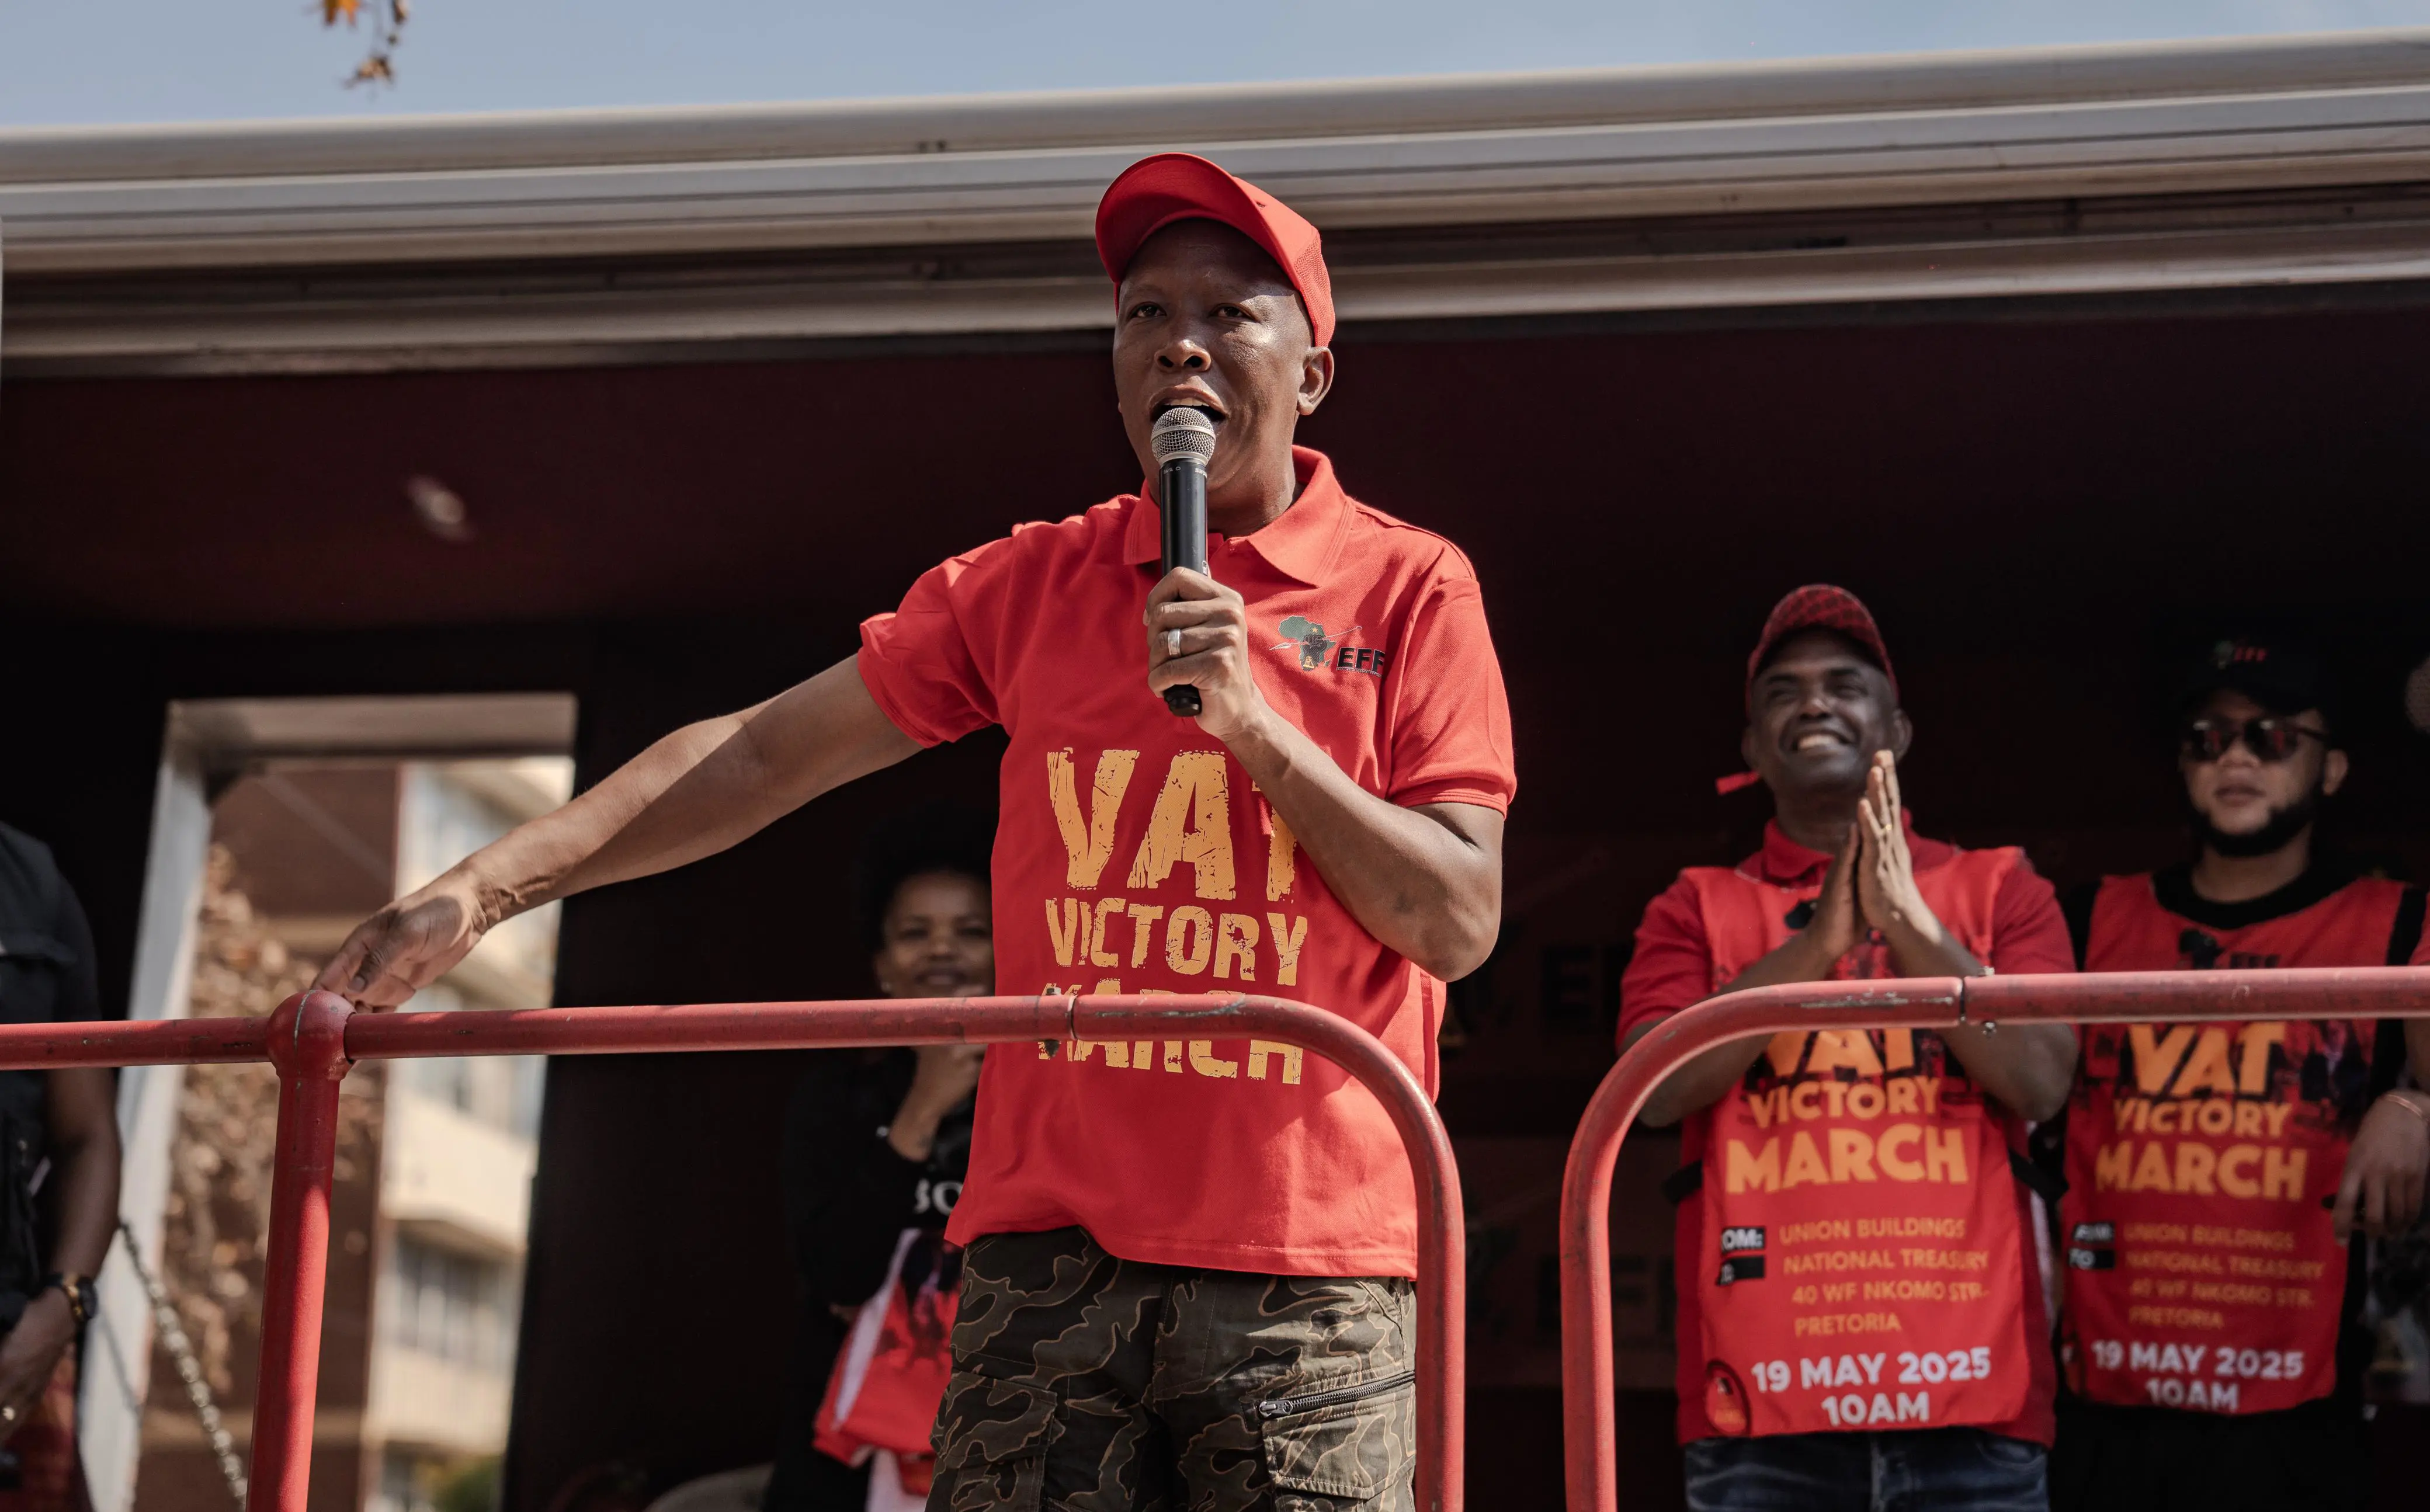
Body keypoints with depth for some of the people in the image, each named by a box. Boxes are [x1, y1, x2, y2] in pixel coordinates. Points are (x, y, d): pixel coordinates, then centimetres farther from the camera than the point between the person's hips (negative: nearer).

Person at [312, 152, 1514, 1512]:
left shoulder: (1410, 588, 3)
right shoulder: (1032, 583, 11)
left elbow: (1461, 923, -3)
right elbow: (761, 753, 10)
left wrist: (1253, 723, -13)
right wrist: (481, 891, 1)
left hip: (1308, 1262, -2)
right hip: (1052, 1245, 2)